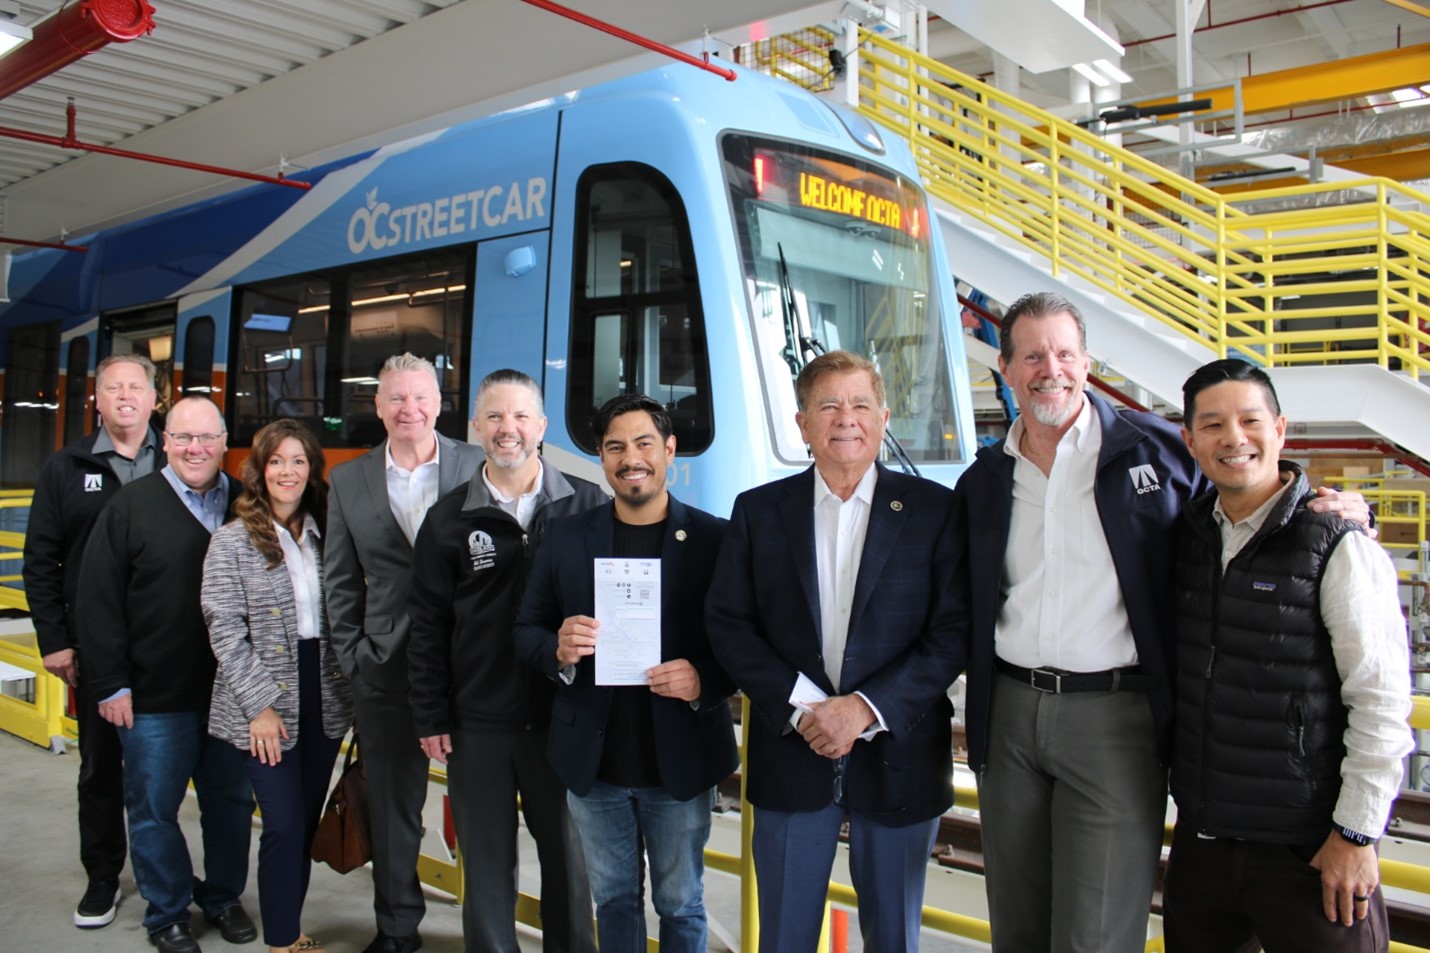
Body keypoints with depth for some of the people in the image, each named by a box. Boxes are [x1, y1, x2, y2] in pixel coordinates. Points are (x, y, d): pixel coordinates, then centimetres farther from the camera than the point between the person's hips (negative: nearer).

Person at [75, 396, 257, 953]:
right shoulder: (132, 505, -5)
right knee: (154, 808, 9)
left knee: (231, 802, 14)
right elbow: (97, 600, -6)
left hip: (232, 692, 3)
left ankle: (223, 897, 34)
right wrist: (111, 685, -8)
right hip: (154, 697, -2)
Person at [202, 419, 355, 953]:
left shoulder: (325, 536, 7)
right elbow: (225, 631, -9)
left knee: (307, 823, 12)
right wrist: (261, 704, -13)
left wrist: (349, 688, 3)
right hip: (266, 708, -4)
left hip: (324, 703, 4)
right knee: (284, 825, -3)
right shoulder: (232, 541, -5)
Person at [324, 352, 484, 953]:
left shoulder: (477, 467, -2)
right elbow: (340, 581, 11)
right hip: (386, 671, 3)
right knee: (392, 807, 14)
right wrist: (352, 655, 5)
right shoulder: (350, 482, 7)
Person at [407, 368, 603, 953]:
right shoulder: (449, 519, 3)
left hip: (564, 717, 0)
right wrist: (431, 718, 1)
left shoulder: (586, 505, -1)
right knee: (487, 859, 12)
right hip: (477, 723, 1)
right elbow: (427, 625, 4)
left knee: (567, 851, 14)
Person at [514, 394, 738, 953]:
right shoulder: (565, 537, 1)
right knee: (613, 900, 20)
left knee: (680, 905, 16)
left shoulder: (712, 539, -7)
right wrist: (558, 650, -16)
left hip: (681, 763, -2)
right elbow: (526, 631, 5)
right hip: (593, 763, 2)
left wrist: (706, 681, -23)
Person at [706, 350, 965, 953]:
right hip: (791, 754, 1)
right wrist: (800, 707, -13)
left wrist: (865, 709, -16)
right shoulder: (759, 511, 3)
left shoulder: (933, 509, -2)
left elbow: (953, 632, -7)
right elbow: (727, 626, -1)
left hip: (899, 758, -1)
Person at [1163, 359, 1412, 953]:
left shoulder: (1339, 548, -13)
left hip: (1307, 853, -5)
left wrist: (1356, 833, -12)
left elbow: (1382, 703, -13)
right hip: (1200, 837, 5)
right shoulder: (1189, 538, 4)